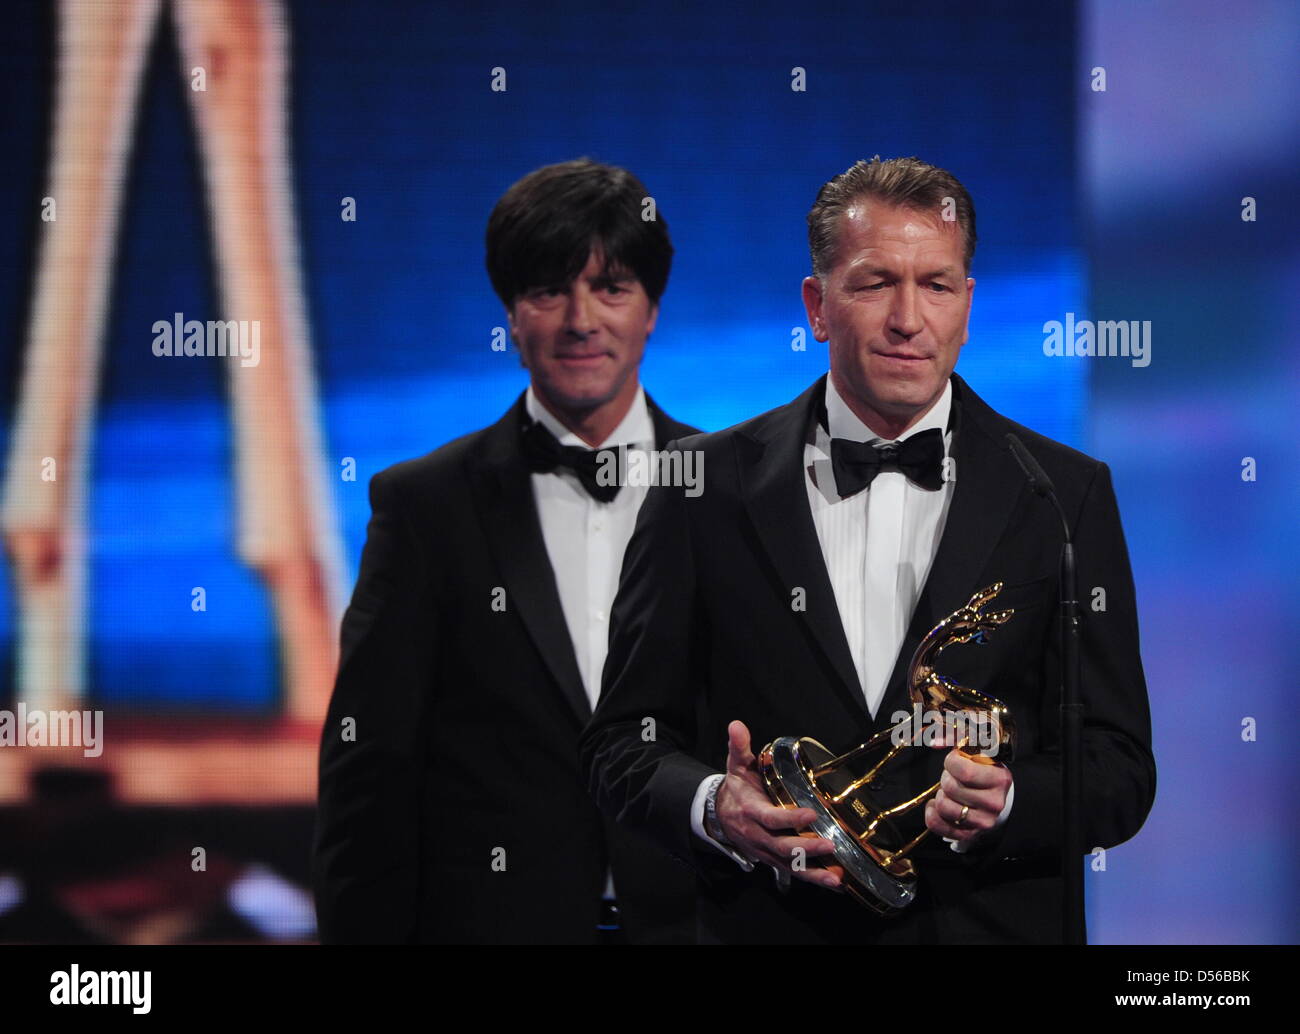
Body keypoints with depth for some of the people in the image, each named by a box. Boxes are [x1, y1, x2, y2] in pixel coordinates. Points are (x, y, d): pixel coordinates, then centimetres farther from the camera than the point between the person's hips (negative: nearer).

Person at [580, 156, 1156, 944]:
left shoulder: (1065, 494, -1)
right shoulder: (707, 485, -1)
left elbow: (1120, 769, -3)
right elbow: (626, 738, 1)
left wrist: (1004, 804, -22)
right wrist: (710, 808, -19)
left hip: (995, 925, 0)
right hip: (770, 925, 0)